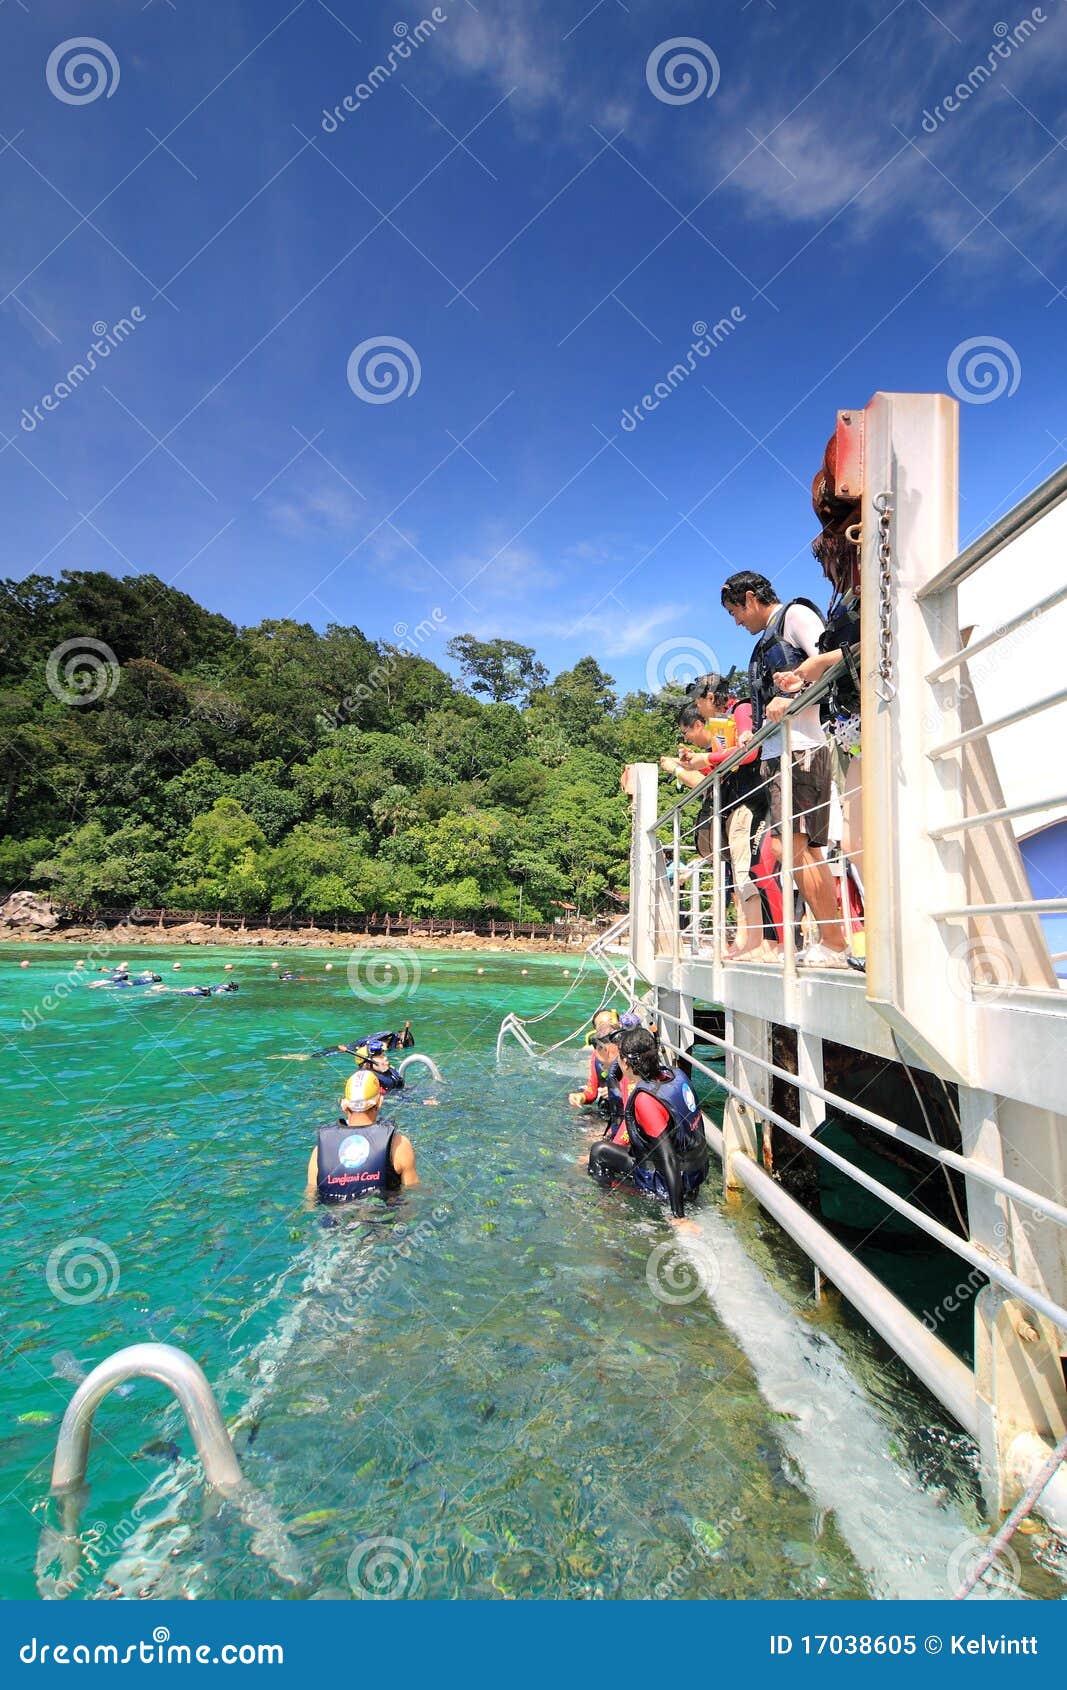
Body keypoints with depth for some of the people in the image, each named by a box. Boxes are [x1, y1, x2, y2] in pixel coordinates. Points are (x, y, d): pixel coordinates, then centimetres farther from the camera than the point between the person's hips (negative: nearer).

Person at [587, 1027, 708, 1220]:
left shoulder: (645, 1099, -29)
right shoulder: (674, 1074, -6)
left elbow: (669, 1159, -29)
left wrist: (679, 1216, -25)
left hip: (679, 1181, -8)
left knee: (599, 1150, -7)